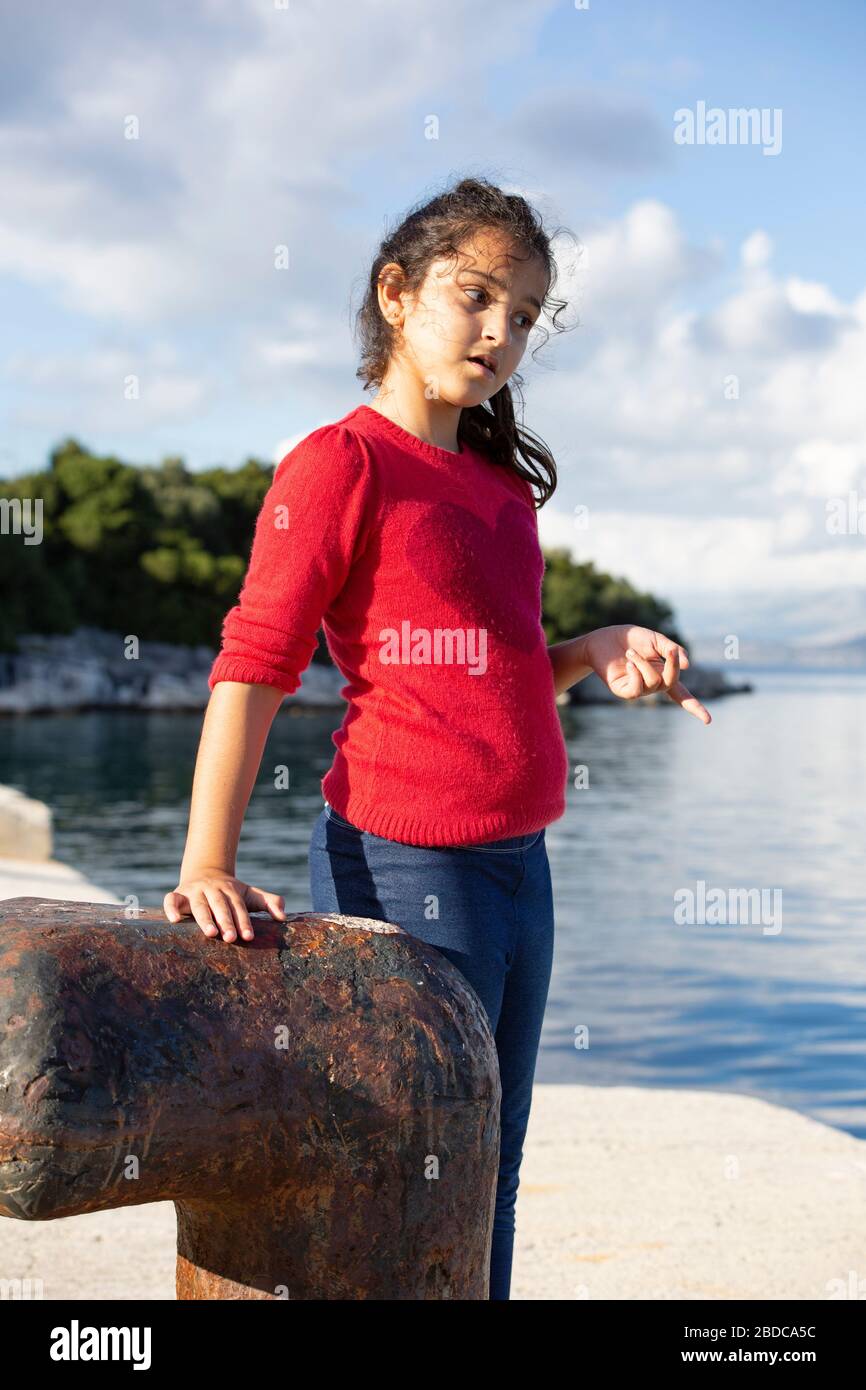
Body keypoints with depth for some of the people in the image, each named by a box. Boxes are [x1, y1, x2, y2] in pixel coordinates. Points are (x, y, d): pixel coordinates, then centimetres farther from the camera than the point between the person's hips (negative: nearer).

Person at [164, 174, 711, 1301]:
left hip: (520, 863, 8)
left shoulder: (505, 486, 14)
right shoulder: (340, 462, -9)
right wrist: (207, 863, -24)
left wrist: (596, 653, 3)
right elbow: (253, 667, -14)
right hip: (402, 865, -8)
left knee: (491, 1163, 16)